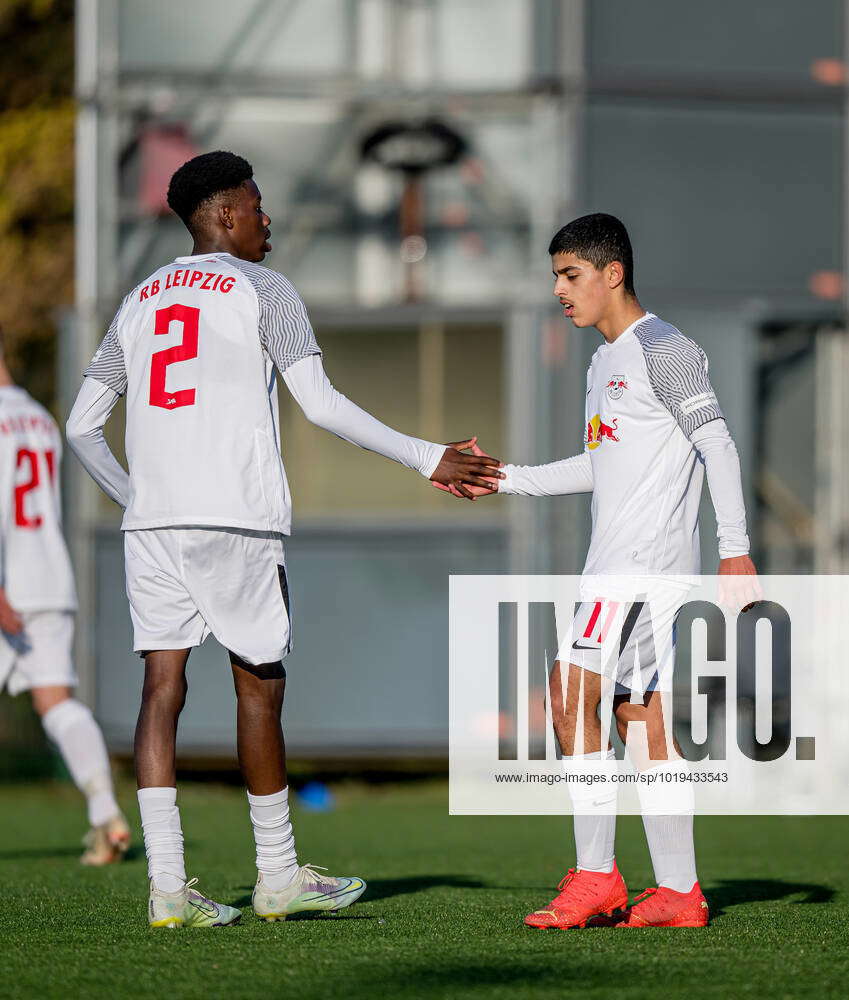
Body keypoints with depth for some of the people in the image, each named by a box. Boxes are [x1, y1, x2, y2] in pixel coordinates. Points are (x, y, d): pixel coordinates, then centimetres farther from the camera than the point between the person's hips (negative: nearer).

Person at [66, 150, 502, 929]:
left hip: (151, 522, 5)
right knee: (260, 687, 5)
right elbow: (321, 405, -8)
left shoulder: (140, 301, 18)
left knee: (163, 688, 0)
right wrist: (427, 460, -4)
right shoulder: (263, 290, 0)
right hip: (236, 519, -5)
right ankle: (279, 876, 11)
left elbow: (83, 428, 18)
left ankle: (168, 889, -6)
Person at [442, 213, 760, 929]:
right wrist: (503, 480, 21)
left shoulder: (664, 350, -8)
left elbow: (717, 447, -12)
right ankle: (679, 892, 5)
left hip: (647, 558, -10)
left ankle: (596, 878, -14)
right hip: (619, 564, 10)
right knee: (641, 715, 5)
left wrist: (735, 549, -17)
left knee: (573, 693, -15)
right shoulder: (606, 362, 21)